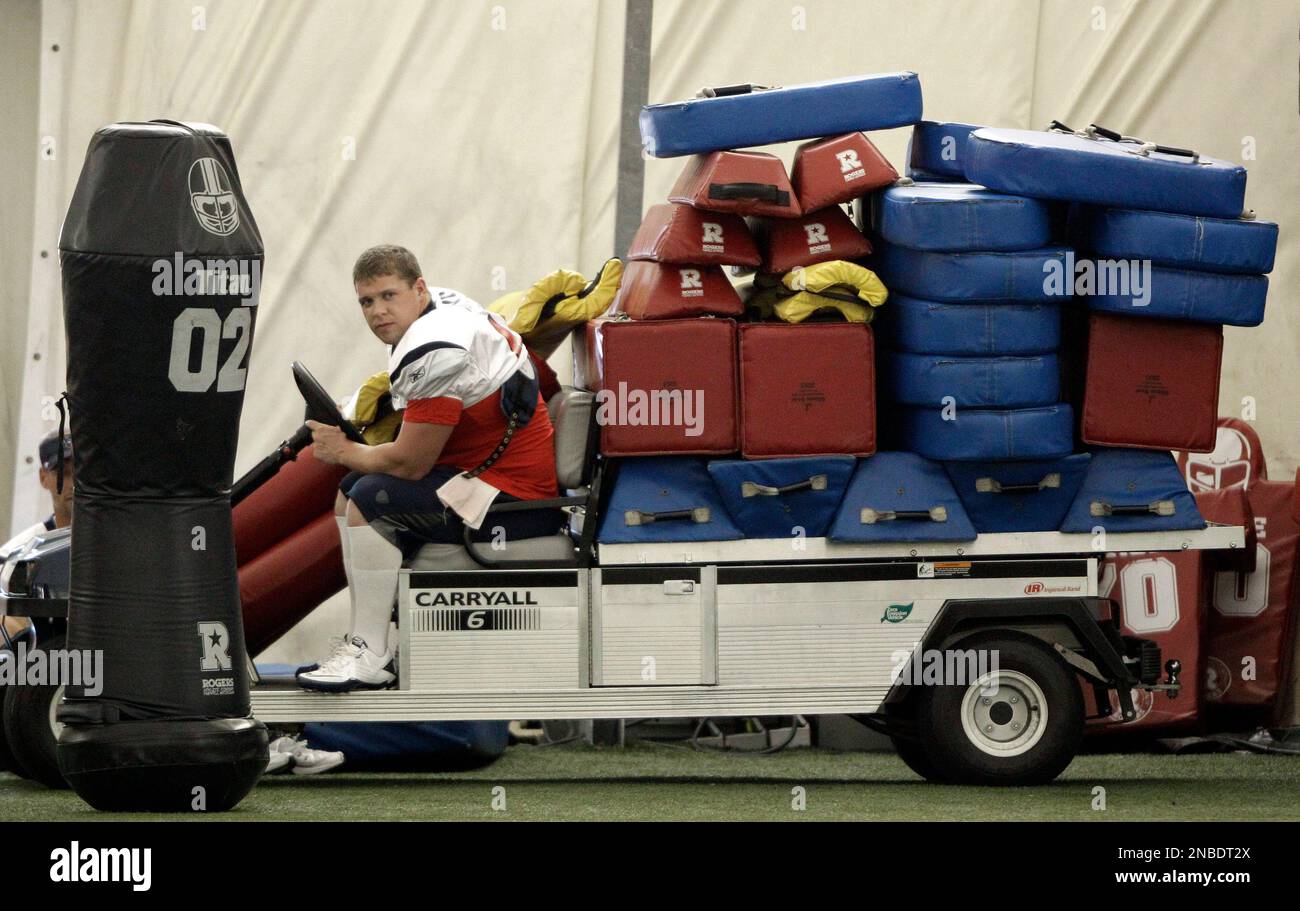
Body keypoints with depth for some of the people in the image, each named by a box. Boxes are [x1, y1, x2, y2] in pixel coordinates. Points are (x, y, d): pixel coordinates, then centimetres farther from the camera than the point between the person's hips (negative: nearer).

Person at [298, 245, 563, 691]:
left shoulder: (435, 353, -24)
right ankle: (366, 638, 11)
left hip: (516, 499, -11)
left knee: (370, 501, -20)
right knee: (349, 493, 14)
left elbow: (410, 463, -21)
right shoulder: (443, 303, 8)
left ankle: (371, 658, -16)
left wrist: (345, 452, -3)